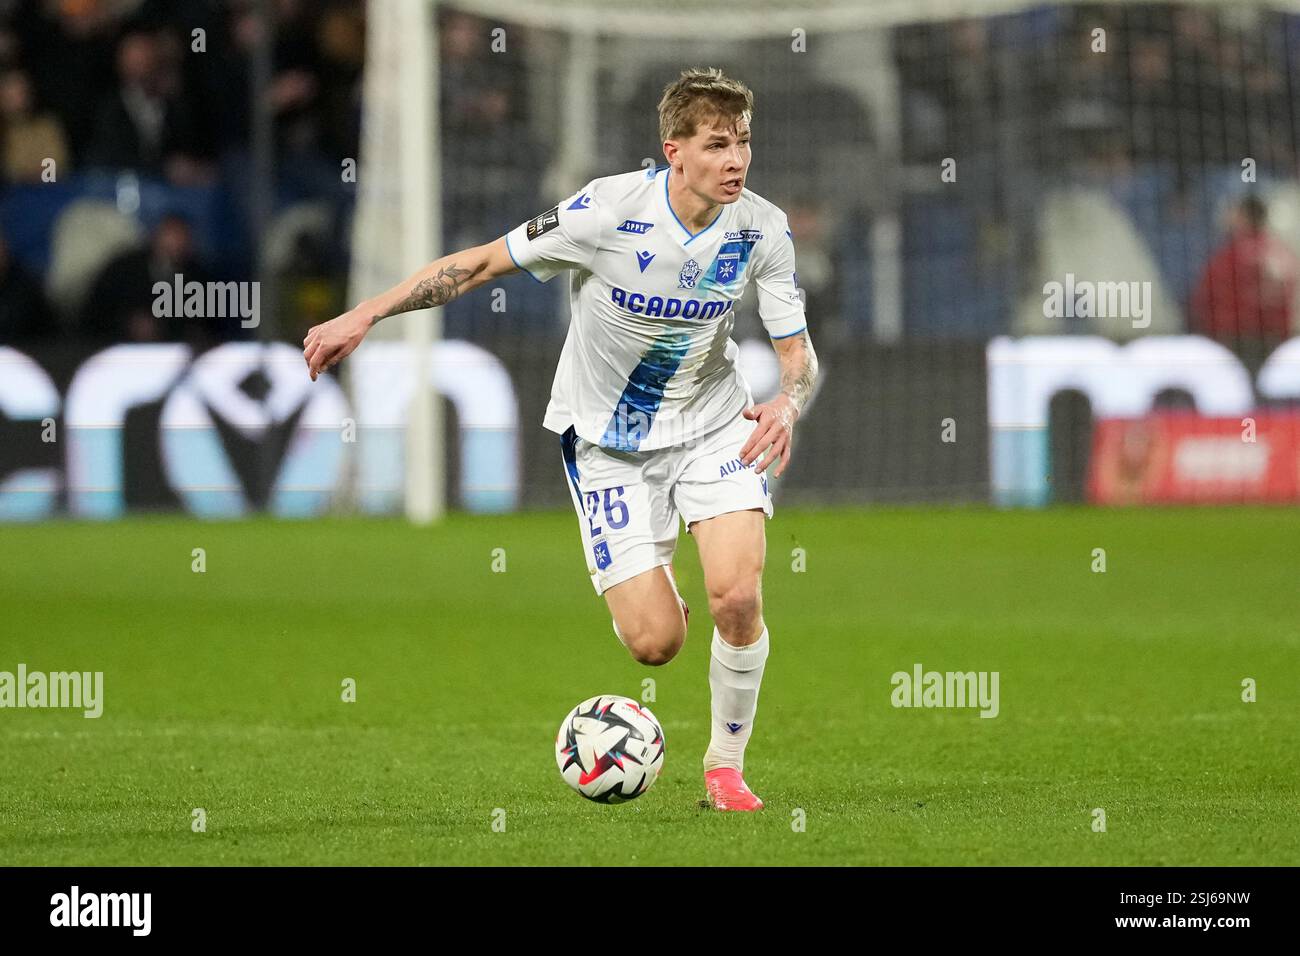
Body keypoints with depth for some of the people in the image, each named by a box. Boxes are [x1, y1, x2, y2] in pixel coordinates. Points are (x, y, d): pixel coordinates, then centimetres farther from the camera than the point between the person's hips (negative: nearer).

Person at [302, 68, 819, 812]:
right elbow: (485, 262, -14)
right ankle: (655, 595, 33)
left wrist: (787, 405, -31)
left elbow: (800, 352, -7)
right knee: (656, 642, -9)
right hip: (609, 438, -2)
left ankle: (727, 765, 5)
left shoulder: (762, 230, -14)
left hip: (714, 426, 2)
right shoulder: (610, 211, -24)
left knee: (738, 596, -20)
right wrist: (364, 316, -18)